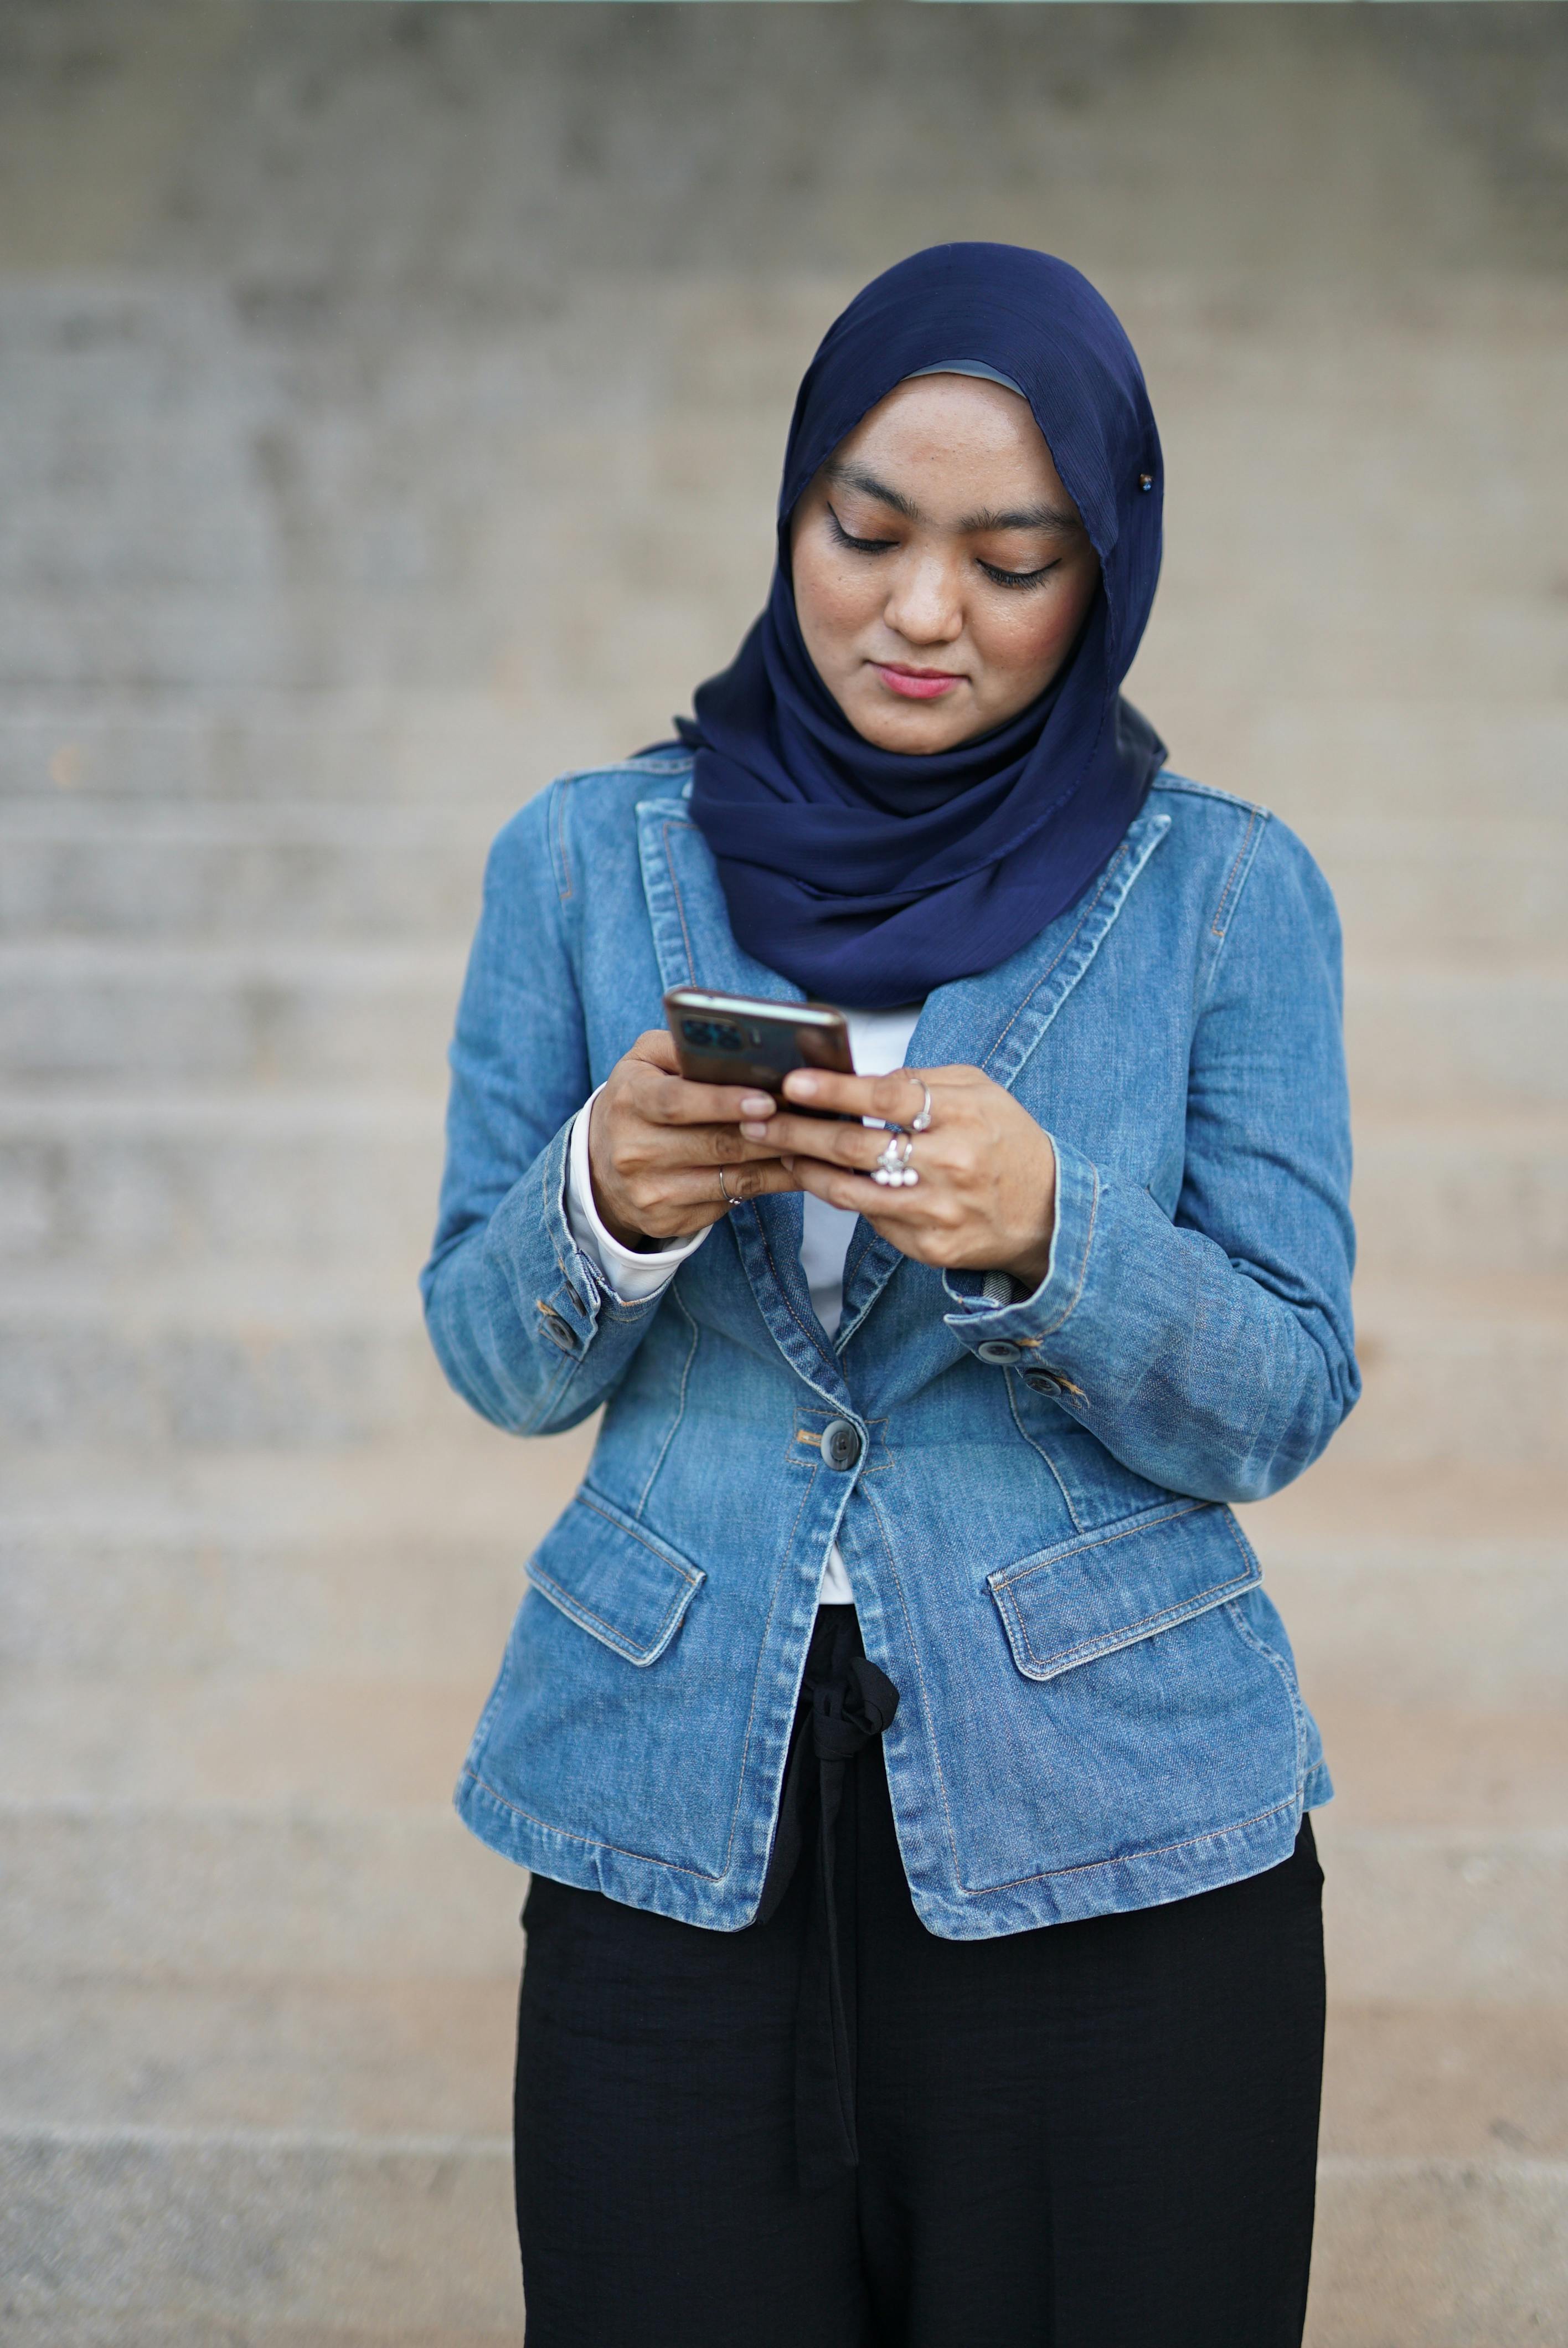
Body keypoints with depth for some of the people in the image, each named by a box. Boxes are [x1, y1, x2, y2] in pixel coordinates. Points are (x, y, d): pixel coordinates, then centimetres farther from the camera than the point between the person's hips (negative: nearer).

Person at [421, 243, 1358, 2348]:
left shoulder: (1226, 891, -1)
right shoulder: (587, 863, 2)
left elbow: (1281, 1401, -3)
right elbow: (499, 1363, 4)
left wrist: (1043, 1233, -22)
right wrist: (606, 1207, -18)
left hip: (1114, 1844, -1)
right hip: (674, 1827, 1)